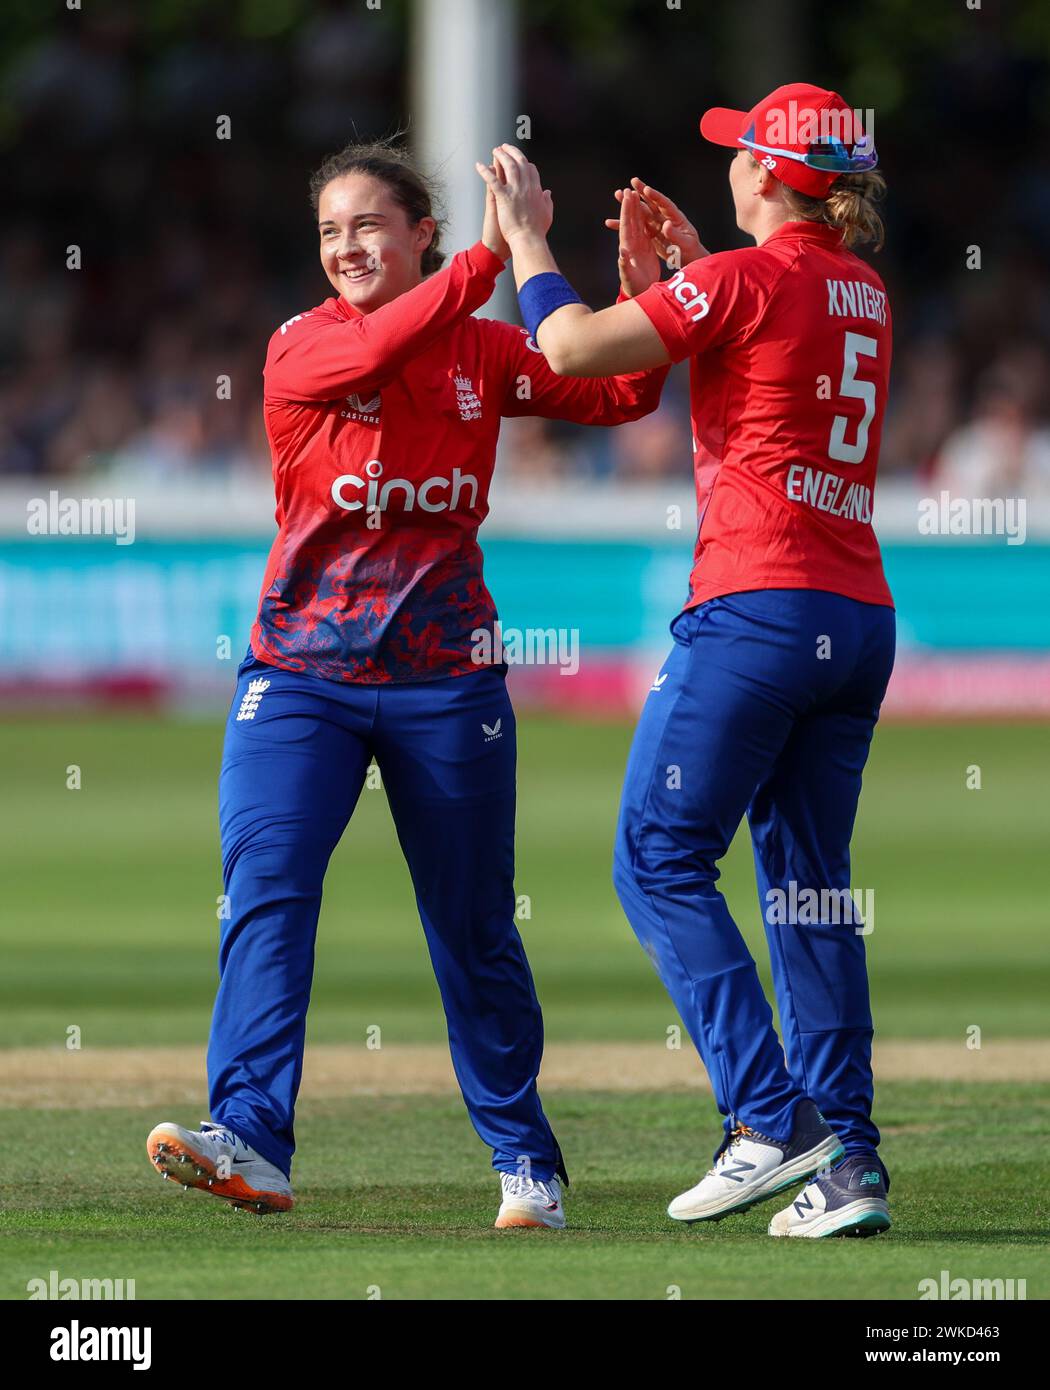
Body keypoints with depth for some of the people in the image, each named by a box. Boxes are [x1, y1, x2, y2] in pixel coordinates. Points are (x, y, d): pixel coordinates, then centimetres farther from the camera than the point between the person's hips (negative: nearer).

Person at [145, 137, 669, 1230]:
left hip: (445, 677, 2)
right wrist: (492, 254, -28)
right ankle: (250, 1141, -30)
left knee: (474, 928, 8)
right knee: (265, 888, -20)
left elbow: (620, 393, 2)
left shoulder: (484, 351, 7)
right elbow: (374, 351, -23)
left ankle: (524, 1158, 22)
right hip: (301, 675, -2)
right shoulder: (300, 347, -2)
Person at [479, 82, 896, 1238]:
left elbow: (573, 349, -9)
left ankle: (770, 1117, -12)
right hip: (859, 617, 8)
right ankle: (847, 1162, 3)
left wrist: (524, 236, 5)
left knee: (659, 858, -1)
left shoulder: (745, 277, -8)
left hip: (756, 608, -8)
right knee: (809, 885, 9)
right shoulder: (861, 296, 16)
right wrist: (680, 264, 30)